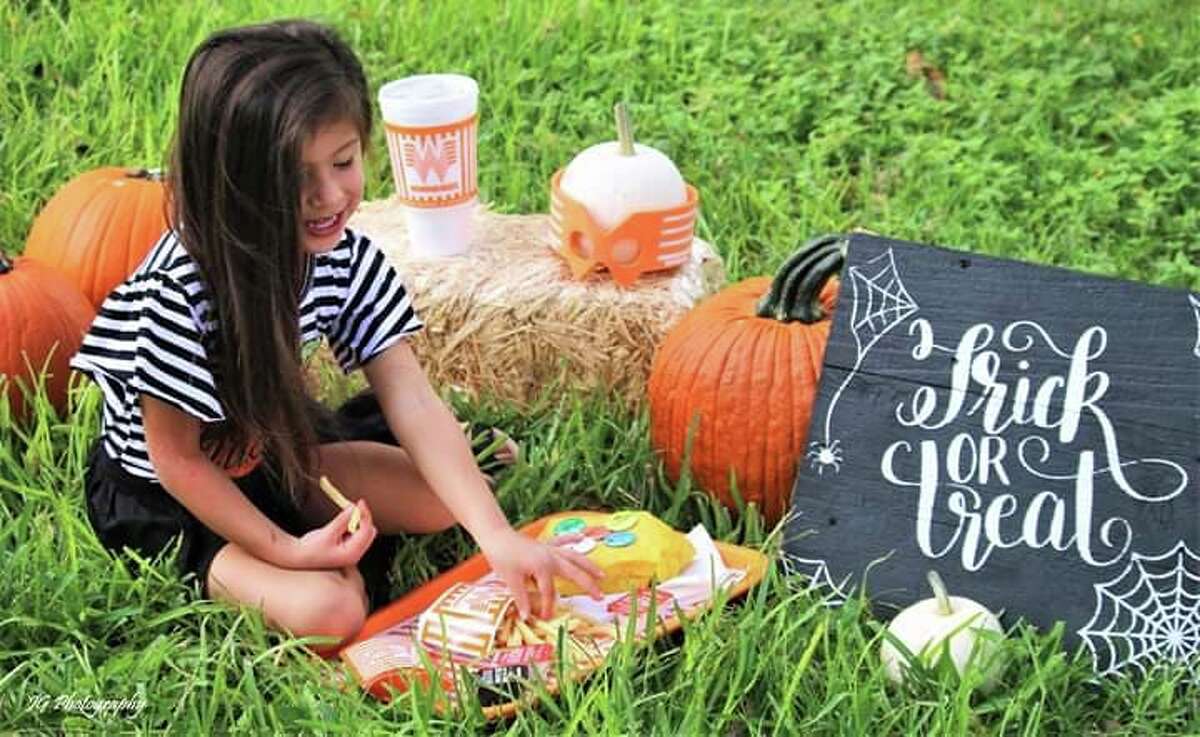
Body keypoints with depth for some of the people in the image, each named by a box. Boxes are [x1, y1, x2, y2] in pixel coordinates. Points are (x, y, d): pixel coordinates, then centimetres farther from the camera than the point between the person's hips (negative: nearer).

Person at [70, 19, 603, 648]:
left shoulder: (346, 260, -16)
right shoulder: (178, 291, -34)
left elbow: (413, 402, -20)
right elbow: (175, 458, -23)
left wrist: (496, 533, -30)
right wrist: (286, 550, -24)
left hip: (274, 454, 6)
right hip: (161, 501, -5)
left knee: (448, 499, -4)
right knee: (330, 612, -23)